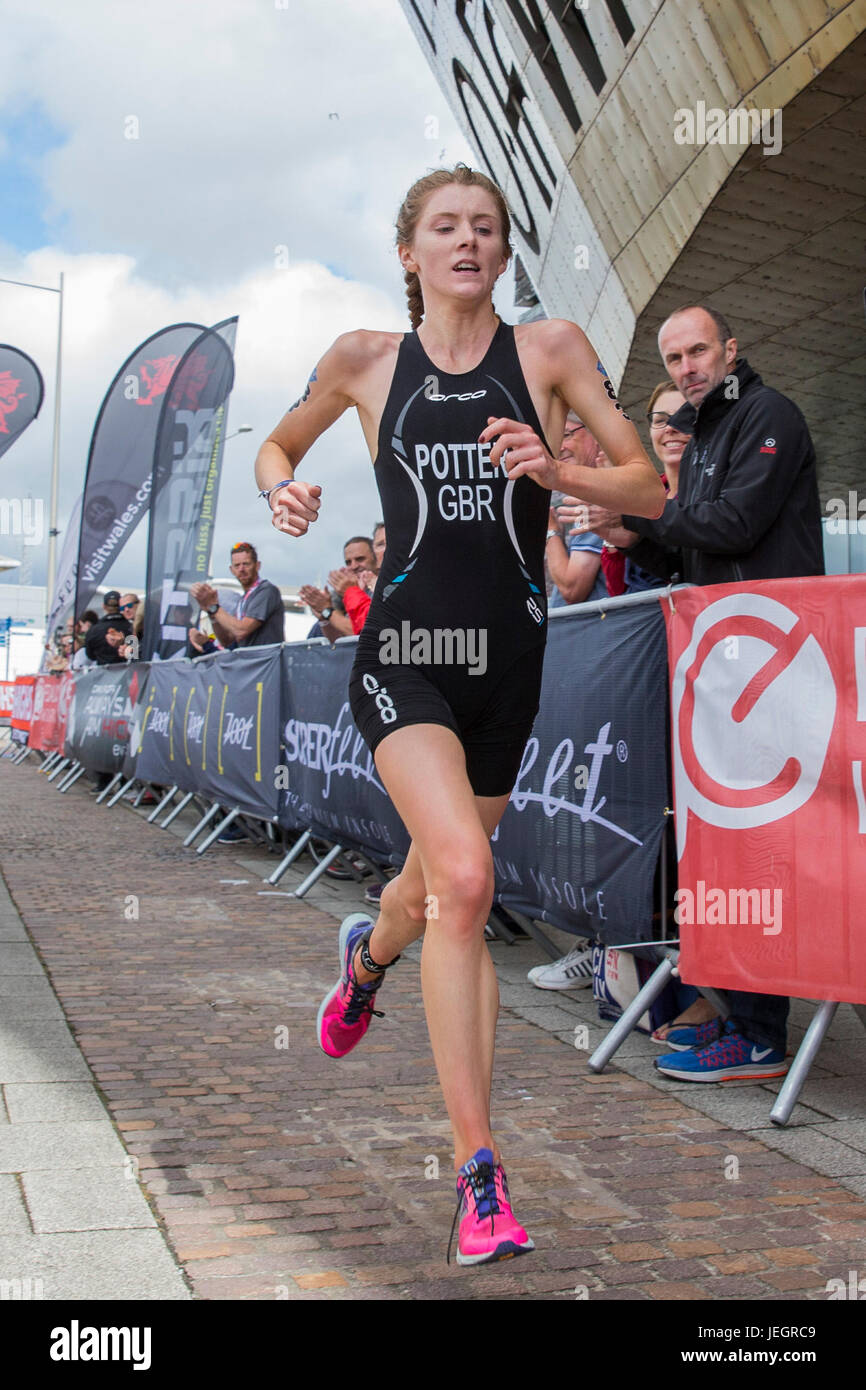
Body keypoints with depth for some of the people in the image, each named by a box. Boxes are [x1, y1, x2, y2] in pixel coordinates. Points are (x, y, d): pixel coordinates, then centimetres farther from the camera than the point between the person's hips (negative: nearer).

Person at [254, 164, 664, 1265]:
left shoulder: (550, 349, 3)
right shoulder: (365, 360, 5)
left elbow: (648, 489, 2)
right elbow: (277, 444, 21)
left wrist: (553, 472, -16)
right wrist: (282, 490, -2)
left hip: (507, 658, 2)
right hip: (403, 647, -2)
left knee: (439, 884, 15)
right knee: (463, 880, -22)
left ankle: (367, 955, 54)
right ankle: (478, 1174, -12)